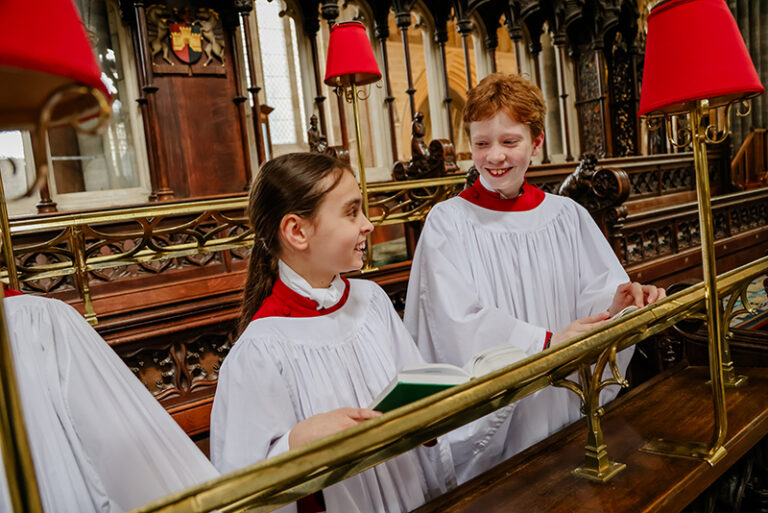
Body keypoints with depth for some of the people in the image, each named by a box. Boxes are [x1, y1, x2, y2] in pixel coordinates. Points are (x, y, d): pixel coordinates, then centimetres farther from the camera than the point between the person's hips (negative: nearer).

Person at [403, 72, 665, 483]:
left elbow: (593, 293, -1)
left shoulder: (567, 216, 2)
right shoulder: (448, 222, -10)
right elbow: (462, 324, -19)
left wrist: (617, 303, -24)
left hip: (564, 408, 4)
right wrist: (546, 341, -28)